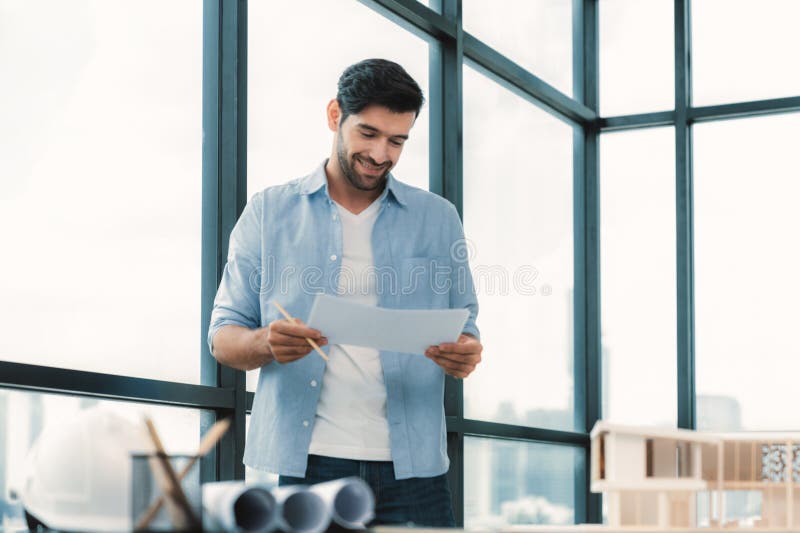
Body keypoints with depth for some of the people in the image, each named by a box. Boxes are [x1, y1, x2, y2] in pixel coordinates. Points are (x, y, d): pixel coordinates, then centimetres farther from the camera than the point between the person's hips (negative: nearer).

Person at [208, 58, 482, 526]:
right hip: (307, 464, -1)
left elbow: (466, 328, 13)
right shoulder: (270, 213, 8)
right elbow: (223, 336, 6)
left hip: (412, 467, 1)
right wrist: (266, 344, -18)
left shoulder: (438, 219, 11)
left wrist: (465, 354, -12)